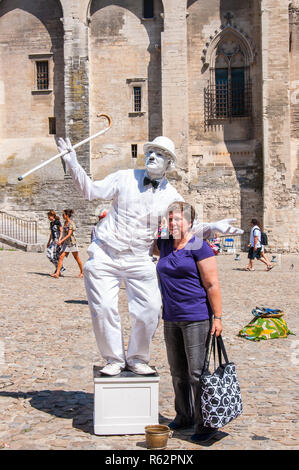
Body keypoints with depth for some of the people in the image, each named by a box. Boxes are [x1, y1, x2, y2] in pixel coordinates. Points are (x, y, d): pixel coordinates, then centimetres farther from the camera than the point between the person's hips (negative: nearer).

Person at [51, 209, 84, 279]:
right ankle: (57, 273, -10)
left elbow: (69, 234, -24)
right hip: (66, 243, 7)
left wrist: (61, 241, -31)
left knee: (77, 258, 7)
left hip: (72, 243, -7)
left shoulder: (71, 224, -17)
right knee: (61, 257, -6)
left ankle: (82, 272, 23)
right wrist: (60, 240, 15)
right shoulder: (65, 222, 8)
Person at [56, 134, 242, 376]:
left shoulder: (172, 197, 3)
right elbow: (91, 190, 4)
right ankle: (114, 359, 17)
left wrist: (213, 227, -8)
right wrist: (73, 163, -4)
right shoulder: (125, 178, 1)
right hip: (105, 255, -1)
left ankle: (137, 359, 19)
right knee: (104, 308, -3)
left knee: (150, 309, -5)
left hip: (140, 260, 1)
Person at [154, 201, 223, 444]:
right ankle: (184, 417, 30)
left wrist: (218, 317, -15)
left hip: (196, 319, -7)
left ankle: (205, 424, 8)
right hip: (171, 319, 7)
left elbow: (212, 285, -12)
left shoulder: (199, 247, -10)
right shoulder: (165, 246, 10)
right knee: (178, 372, 16)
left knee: (198, 373, -4)